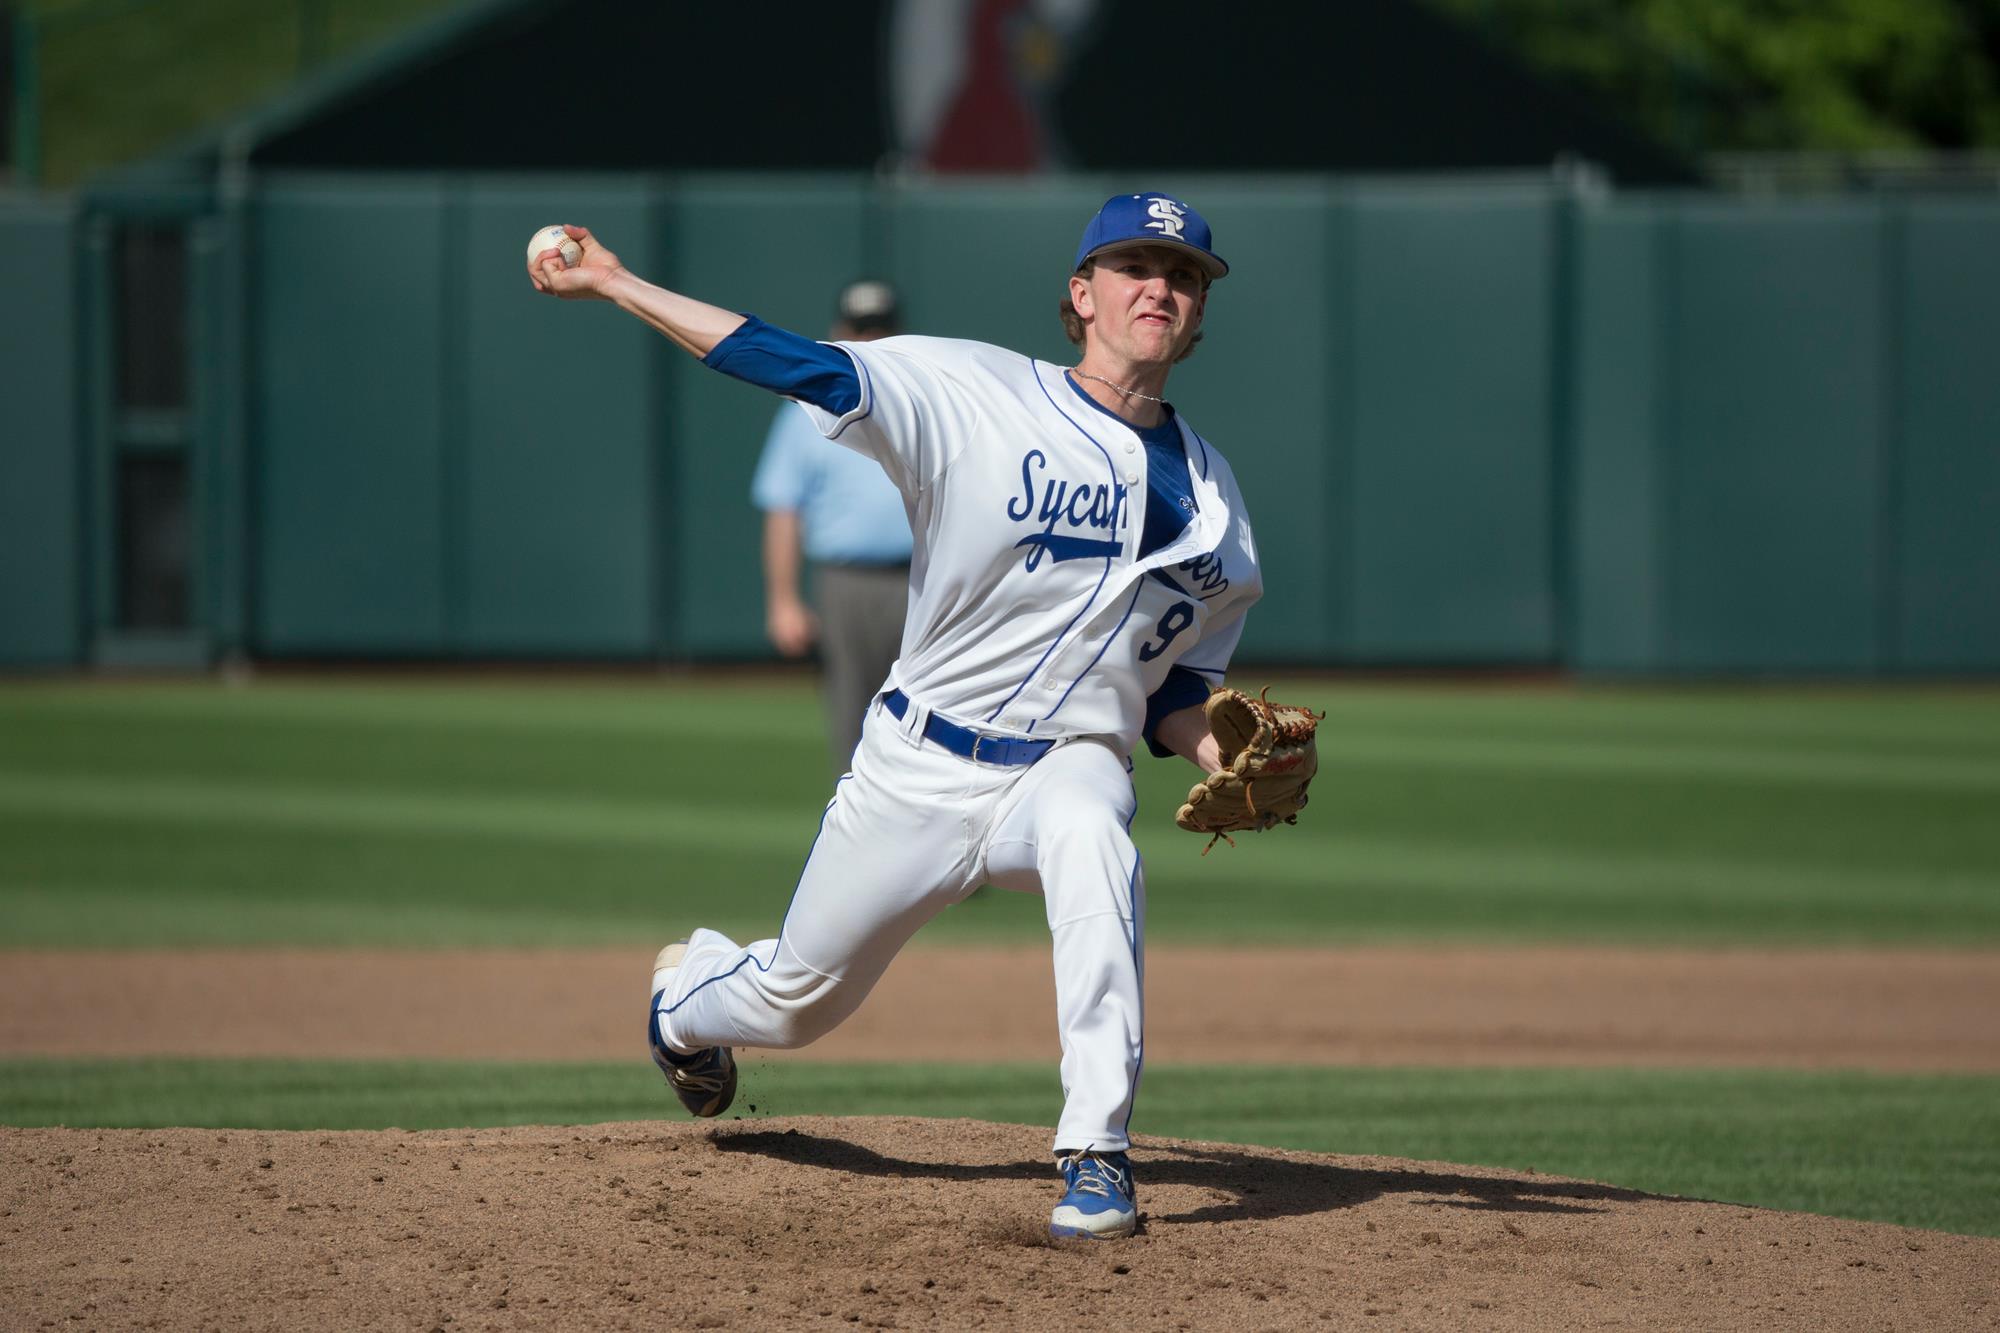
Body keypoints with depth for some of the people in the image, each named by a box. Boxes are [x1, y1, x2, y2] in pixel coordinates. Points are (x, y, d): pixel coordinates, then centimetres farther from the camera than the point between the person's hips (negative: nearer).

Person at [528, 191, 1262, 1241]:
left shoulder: (1208, 495, 6)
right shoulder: (979, 396, -8)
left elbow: (1177, 691, 13)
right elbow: (796, 365, -15)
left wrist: (1226, 761, -8)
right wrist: (615, 285, -22)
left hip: (1069, 767, 1)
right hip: (919, 763, -1)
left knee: (1087, 831, -37)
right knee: (796, 998, 11)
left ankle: (1096, 1156, -35)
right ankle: (689, 992, 52)